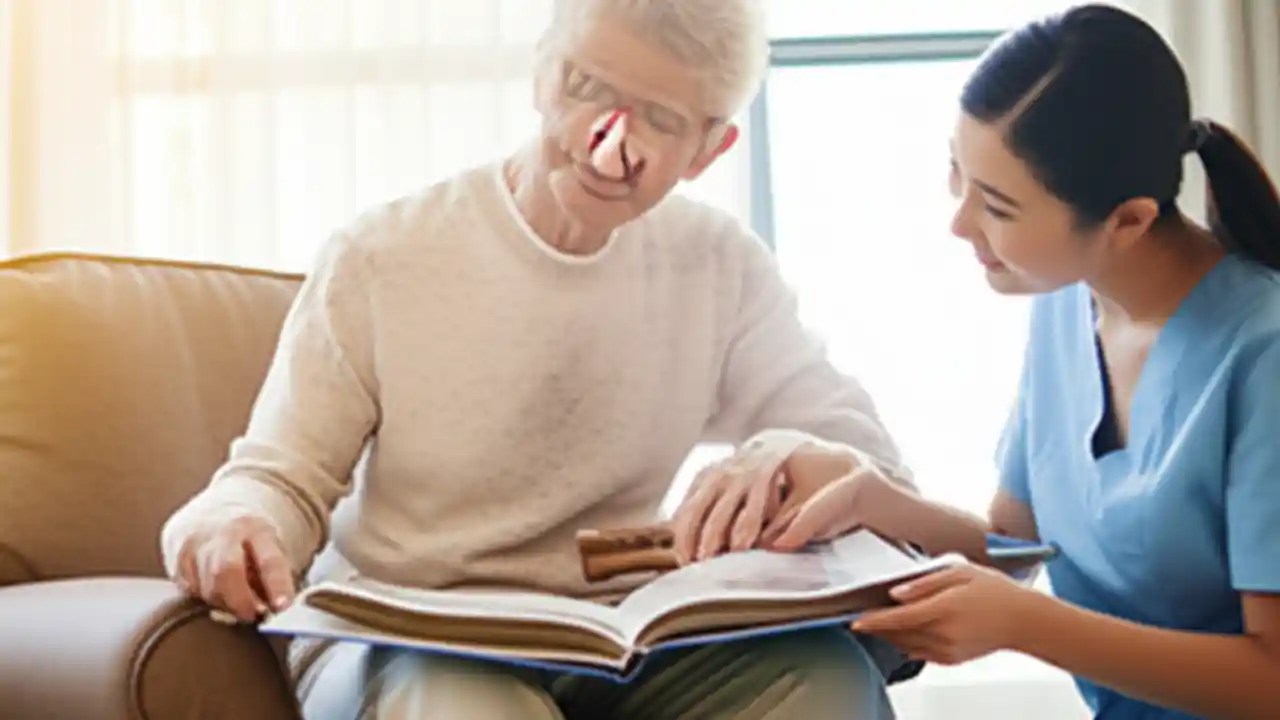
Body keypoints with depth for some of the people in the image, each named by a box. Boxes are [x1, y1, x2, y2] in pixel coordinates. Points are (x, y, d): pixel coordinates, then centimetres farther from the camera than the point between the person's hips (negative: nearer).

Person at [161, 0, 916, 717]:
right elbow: (282, 478, -2)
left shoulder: (721, 266, 2)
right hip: (400, 645, -2)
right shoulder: (380, 259, -5)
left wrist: (792, 464, -26)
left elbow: (866, 455, -1)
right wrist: (235, 522, -28)